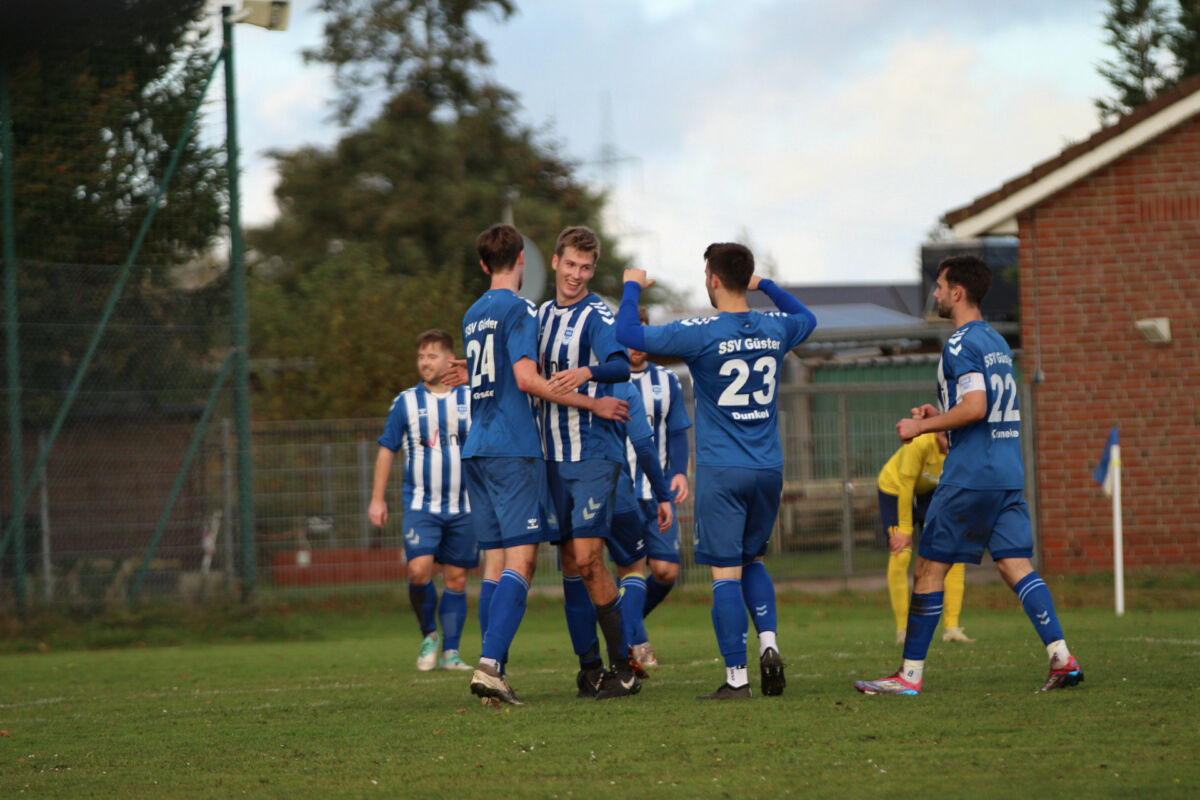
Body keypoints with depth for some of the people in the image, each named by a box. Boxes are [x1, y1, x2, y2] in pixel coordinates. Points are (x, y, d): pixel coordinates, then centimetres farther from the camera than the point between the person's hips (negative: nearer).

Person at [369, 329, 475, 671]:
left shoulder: (471, 400, 5)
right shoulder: (406, 402, 4)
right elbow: (387, 450, 11)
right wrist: (377, 498, 8)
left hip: (463, 507, 1)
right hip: (420, 503, -1)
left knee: (456, 579, 2)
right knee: (419, 569, -18)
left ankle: (450, 652, 11)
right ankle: (429, 635, 5)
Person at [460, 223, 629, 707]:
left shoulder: (473, 315, 18)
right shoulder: (518, 310, -7)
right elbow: (526, 378, -16)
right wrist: (591, 404, -11)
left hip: (477, 450, 8)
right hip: (514, 449, -8)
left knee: (495, 562, 7)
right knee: (520, 559, -10)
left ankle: (493, 671, 2)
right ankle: (490, 663, -23)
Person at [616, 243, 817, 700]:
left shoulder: (702, 334, -13)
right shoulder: (774, 329, 4)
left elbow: (628, 334, -11)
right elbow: (806, 318, 29)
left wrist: (632, 288, 6)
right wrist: (765, 286, 35)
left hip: (721, 471, -5)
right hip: (769, 469, 5)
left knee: (726, 572, -2)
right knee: (752, 560, 21)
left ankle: (736, 677, -4)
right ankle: (768, 643, 1)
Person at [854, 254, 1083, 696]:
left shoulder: (961, 345, -11)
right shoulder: (997, 342, 17)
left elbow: (974, 408, -22)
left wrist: (922, 426, -11)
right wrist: (939, 414, 22)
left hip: (969, 476, -8)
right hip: (1009, 473, 8)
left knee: (928, 570, 0)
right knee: (1015, 565, 3)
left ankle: (910, 674, 2)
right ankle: (1061, 656, -11)